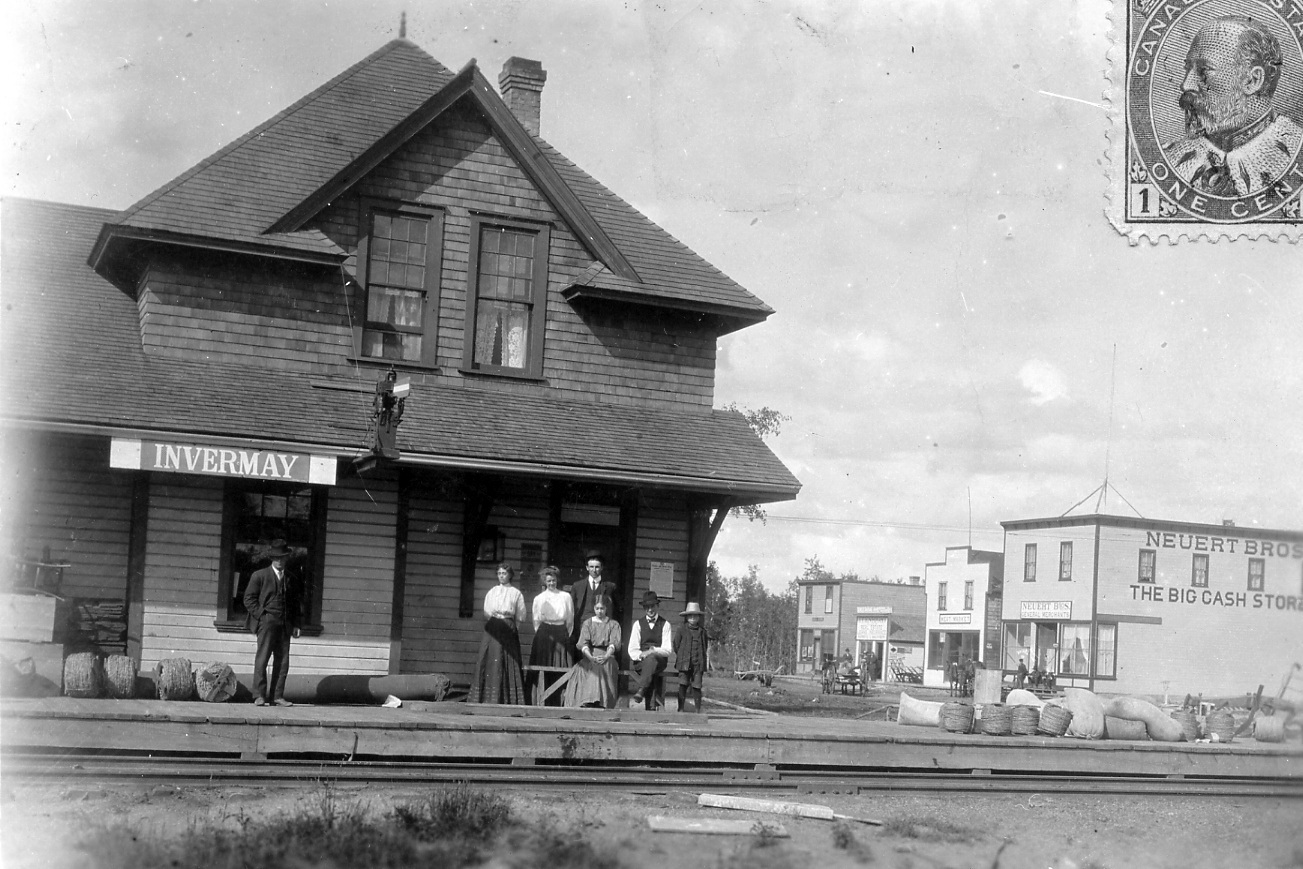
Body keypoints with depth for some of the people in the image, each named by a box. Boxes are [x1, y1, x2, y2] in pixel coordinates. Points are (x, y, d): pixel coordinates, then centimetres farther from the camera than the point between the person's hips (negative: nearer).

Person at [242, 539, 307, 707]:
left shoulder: (293, 579, 16)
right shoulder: (259, 576, 6)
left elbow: (298, 603, 18)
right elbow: (249, 599, 3)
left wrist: (297, 624, 8)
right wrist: (261, 615, -9)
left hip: (285, 625, 4)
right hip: (267, 622, -4)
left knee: (282, 661, 0)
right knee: (262, 658, -9)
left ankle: (277, 696, 3)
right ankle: (259, 696, -8)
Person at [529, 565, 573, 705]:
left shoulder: (566, 597, 8)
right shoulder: (539, 598, 8)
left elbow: (570, 620, 10)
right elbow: (536, 621, 11)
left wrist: (565, 636, 6)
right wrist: (542, 635, 7)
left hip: (561, 634, 1)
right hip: (544, 634, 0)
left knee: (561, 669, -5)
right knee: (544, 669, -4)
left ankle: (558, 703, -4)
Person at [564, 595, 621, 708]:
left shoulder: (613, 624, 15)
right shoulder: (587, 624, 17)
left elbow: (613, 644, -1)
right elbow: (583, 644, 2)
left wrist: (606, 657, -21)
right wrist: (591, 657, -19)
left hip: (607, 656, -1)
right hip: (590, 656, 1)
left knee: (602, 666, -36)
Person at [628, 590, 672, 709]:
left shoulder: (665, 625, 7)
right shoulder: (638, 624, 10)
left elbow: (667, 650, -1)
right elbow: (632, 651, 4)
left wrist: (653, 650, -20)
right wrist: (641, 655, -18)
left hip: (659, 662, -1)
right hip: (640, 663, 1)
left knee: (651, 658, -37)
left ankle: (640, 690, -49)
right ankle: (650, 706, -40)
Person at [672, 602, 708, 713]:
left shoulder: (702, 631, 8)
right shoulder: (682, 631, 3)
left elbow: (704, 648, 15)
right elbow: (676, 645, 11)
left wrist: (704, 666, 11)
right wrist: (681, 657, 8)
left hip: (698, 664, 1)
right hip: (684, 663, -1)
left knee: (697, 686, 1)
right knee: (683, 685, -6)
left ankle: (697, 710, 9)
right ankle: (680, 708, -1)